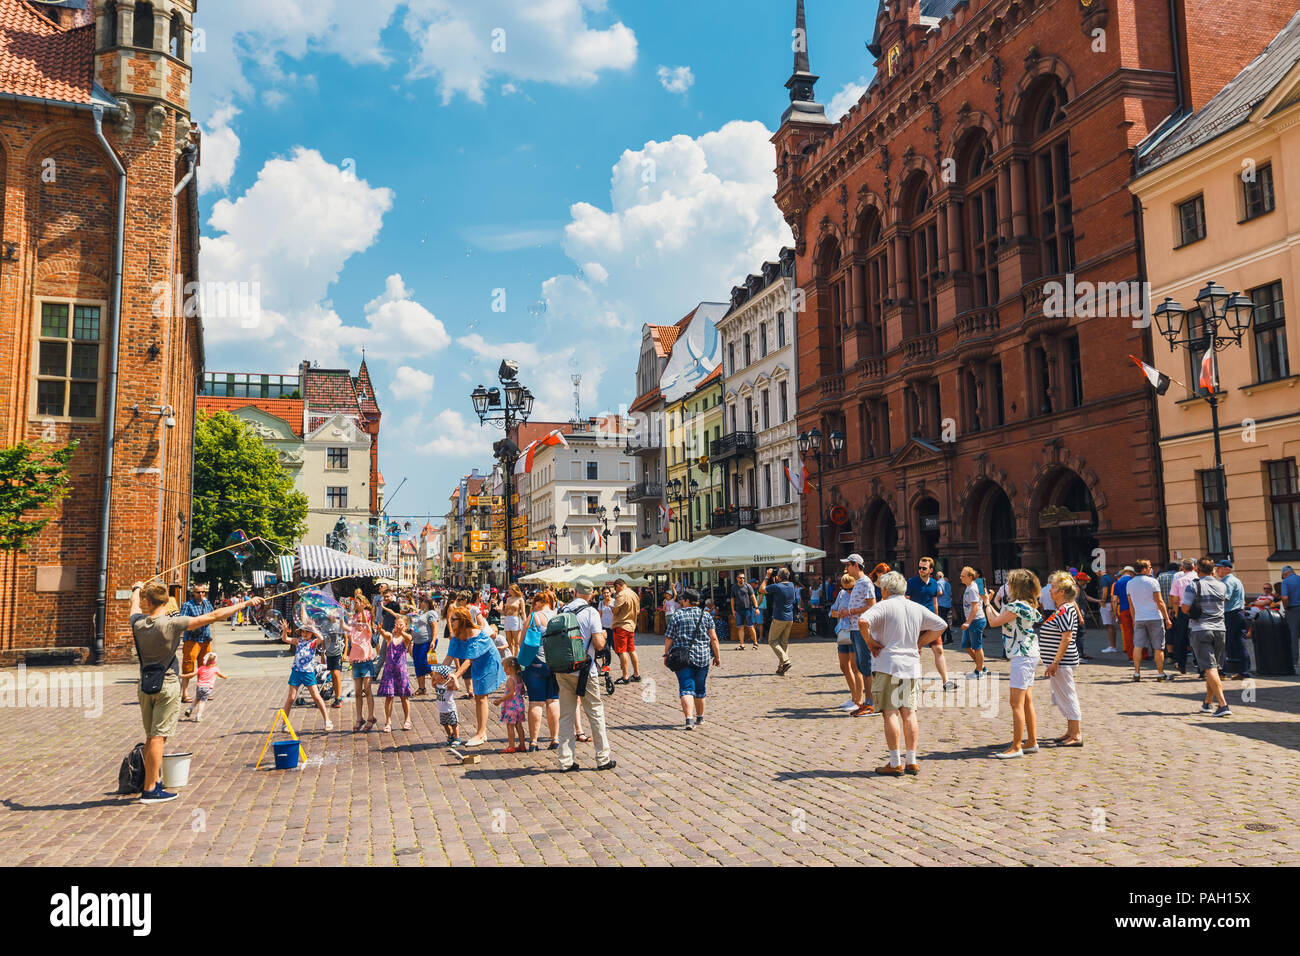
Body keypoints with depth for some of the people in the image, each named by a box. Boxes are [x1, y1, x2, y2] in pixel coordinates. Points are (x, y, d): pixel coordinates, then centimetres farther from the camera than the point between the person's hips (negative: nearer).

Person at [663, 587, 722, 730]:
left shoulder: (677, 616, -1)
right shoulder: (706, 615, 4)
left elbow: (669, 639, -1)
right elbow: (713, 638, 1)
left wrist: (666, 654, 11)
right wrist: (717, 656, 7)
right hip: (703, 657, 3)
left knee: (686, 688, -5)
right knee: (700, 689, 17)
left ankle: (689, 718, -21)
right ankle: (700, 717, 31)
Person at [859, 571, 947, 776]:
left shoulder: (884, 606, -7)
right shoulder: (917, 608, 11)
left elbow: (863, 622, -24)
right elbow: (941, 625, 18)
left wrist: (870, 643, -9)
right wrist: (919, 643, 17)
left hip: (888, 665, -5)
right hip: (912, 665, 5)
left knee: (890, 713, -2)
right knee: (909, 713, 9)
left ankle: (895, 764, 0)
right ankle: (911, 762, 12)